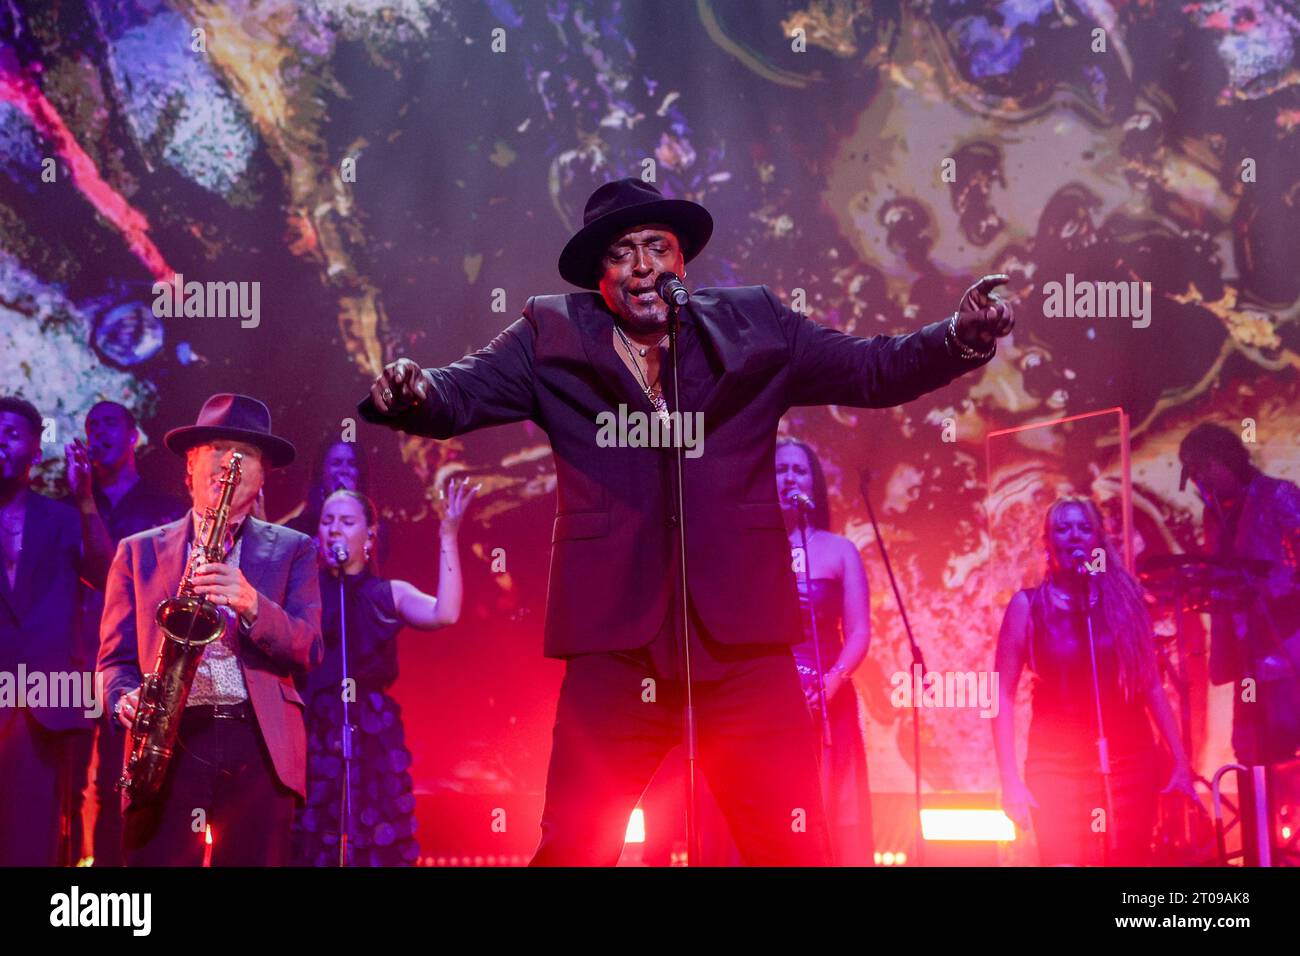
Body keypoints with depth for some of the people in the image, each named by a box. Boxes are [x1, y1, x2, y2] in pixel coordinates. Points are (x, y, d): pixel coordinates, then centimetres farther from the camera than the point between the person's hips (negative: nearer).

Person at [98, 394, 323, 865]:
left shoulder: (292, 551, 15)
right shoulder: (138, 552, 16)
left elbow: (308, 650, 3)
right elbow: (114, 657, 13)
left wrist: (250, 603, -14)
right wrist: (127, 698, -9)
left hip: (258, 746, 0)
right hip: (167, 742, 0)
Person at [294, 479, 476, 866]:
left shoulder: (390, 593, 10)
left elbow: (445, 614, -7)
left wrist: (447, 537, -7)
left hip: (371, 738, 1)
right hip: (311, 735, -1)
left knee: (375, 844, -1)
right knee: (311, 843, -2)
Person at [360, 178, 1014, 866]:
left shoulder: (753, 326, 13)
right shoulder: (554, 335, 11)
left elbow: (873, 369, 12)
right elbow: (459, 393, 2)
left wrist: (961, 338, -5)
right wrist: (412, 392, -21)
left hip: (741, 638, 1)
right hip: (615, 641, -1)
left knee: (795, 849, 0)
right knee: (572, 850, 0)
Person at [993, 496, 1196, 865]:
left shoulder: (1124, 598, 7)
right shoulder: (1028, 605, 1)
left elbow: (1152, 686, 9)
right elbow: (1003, 695, -2)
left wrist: (1180, 762, 4)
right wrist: (1010, 778, -10)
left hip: (1130, 759, 2)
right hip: (1058, 764, -2)